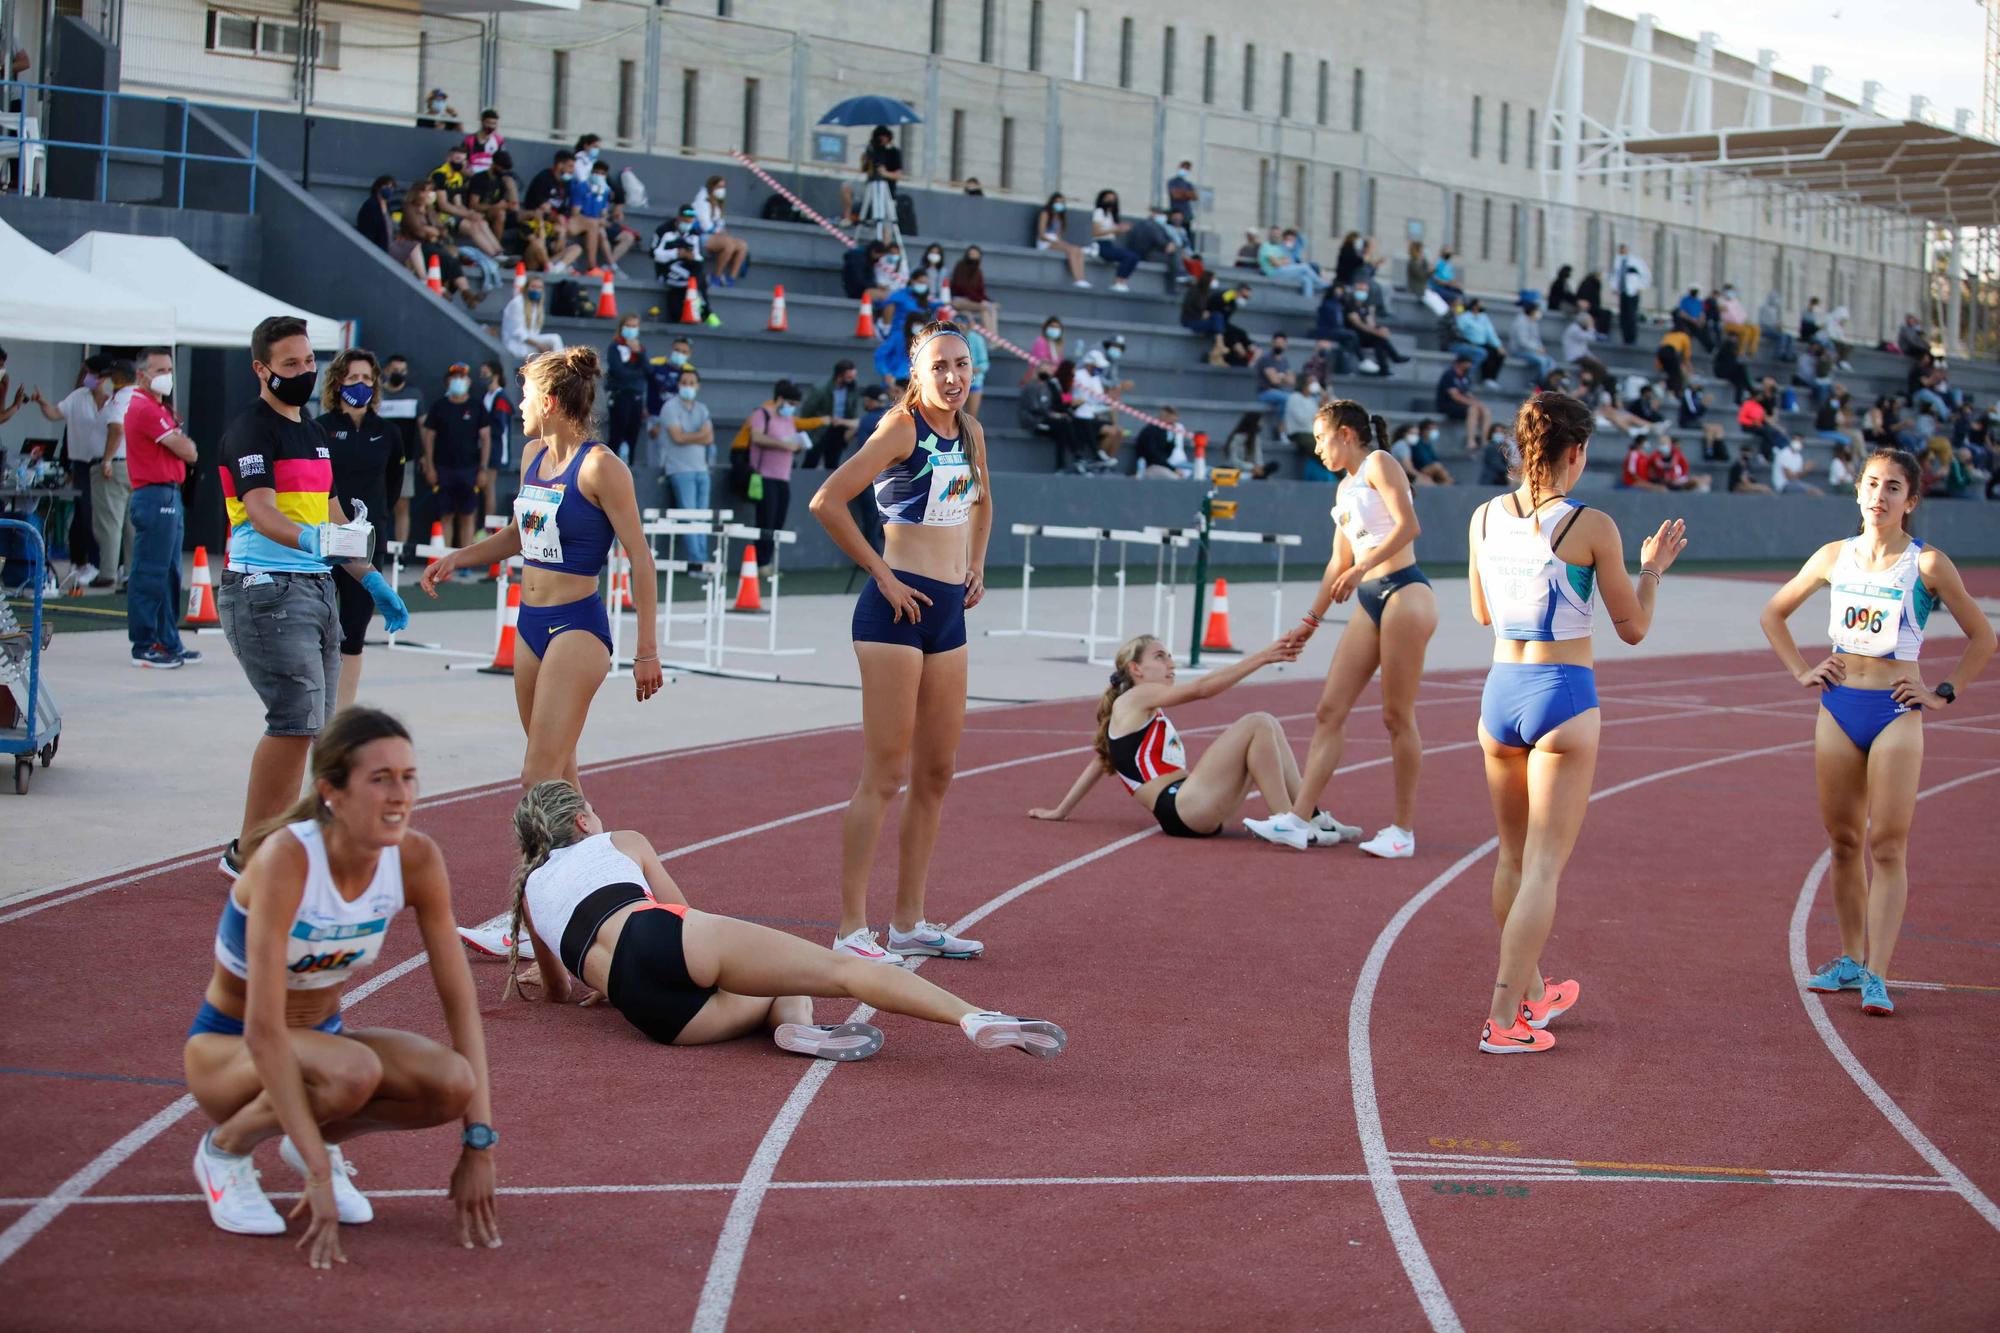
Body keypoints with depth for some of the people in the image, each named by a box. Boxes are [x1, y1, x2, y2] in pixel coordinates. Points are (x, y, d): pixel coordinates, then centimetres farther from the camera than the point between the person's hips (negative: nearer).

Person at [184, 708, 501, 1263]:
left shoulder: (416, 859, -15)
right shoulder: (287, 858, -30)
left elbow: (459, 997, -11)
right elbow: (263, 1029, -33)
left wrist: (478, 1146, -18)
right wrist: (318, 1175, -38)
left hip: (321, 1035, 5)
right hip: (226, 1048, -5)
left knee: (453, 1082, -25)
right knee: (352, 1071, -37)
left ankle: (320, 1136, 4)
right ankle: (225, 1150, -7)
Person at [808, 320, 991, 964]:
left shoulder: (970, 433, 11)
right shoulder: (903, 427, -12)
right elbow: (827, 502, -20)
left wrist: (976, 564, 17)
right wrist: (881, 572, -14)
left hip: (949, 612, 8)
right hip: (897, 608, -8)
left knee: (936, 771, 11)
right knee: (886, 774, -8)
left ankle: (909, 922, 19)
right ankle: (851, 928, -3)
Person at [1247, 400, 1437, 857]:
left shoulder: (1379, 464, -4)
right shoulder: (1345, 489, 21)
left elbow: (1408, 526, -16)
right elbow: (1339, 561, 26)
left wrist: (1362, 568, -22)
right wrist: (1310, 621, 27)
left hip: (1404, 593, -9)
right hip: (1370, 602, 9)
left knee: (1397, 716, -4)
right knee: (1328, 711, 2)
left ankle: (1404, 829, 3)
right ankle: (1301, 819, 0)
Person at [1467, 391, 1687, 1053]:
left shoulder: (1485, 517, 2)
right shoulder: (1592, 527, -11)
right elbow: (1633, 627, -2)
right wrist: (1653, 569, 14)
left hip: (1500, 689, 6)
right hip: (1563, 696, -5)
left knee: (1513, 856, 19)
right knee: (1543, 865, -2)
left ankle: (1531, 991, 35)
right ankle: (1504, 1018, -6)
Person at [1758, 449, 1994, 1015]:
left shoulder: (1927, 564, -4)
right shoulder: (1835, 556, 6)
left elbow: (1982, 637, 3)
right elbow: (1773, 613, 19)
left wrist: (1943, 693, -3)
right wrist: (1801, 671, 10)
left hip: (1896, 714, -4)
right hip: (1838, 709, 4)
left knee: (1888, 847, -7)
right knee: (1843, 841, 9)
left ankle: (1877, 975, -9)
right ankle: (1852, 959, 20)